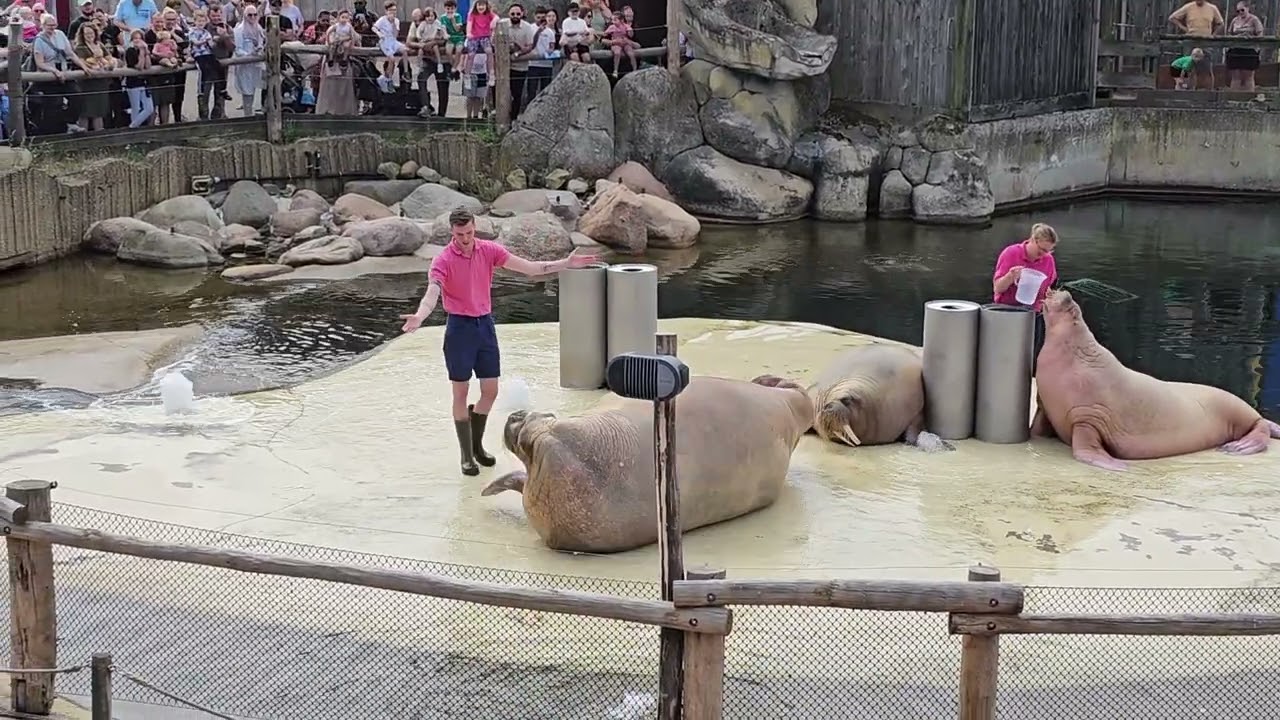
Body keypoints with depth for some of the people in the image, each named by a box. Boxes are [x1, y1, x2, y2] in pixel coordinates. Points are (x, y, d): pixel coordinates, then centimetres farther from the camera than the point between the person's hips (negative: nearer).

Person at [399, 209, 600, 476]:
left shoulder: (489, 250, 0)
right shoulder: (443, 260, -14)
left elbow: (528, 267, 0)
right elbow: (432, 293, -27)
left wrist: (566, 263, -5)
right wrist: (419, 317, -47)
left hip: (485, 324, 4)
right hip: (460, 327, -4)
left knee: (490, 391, 7)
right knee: (461, 393, 2)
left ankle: (477, 444, 28)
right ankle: (467, 455, 12)